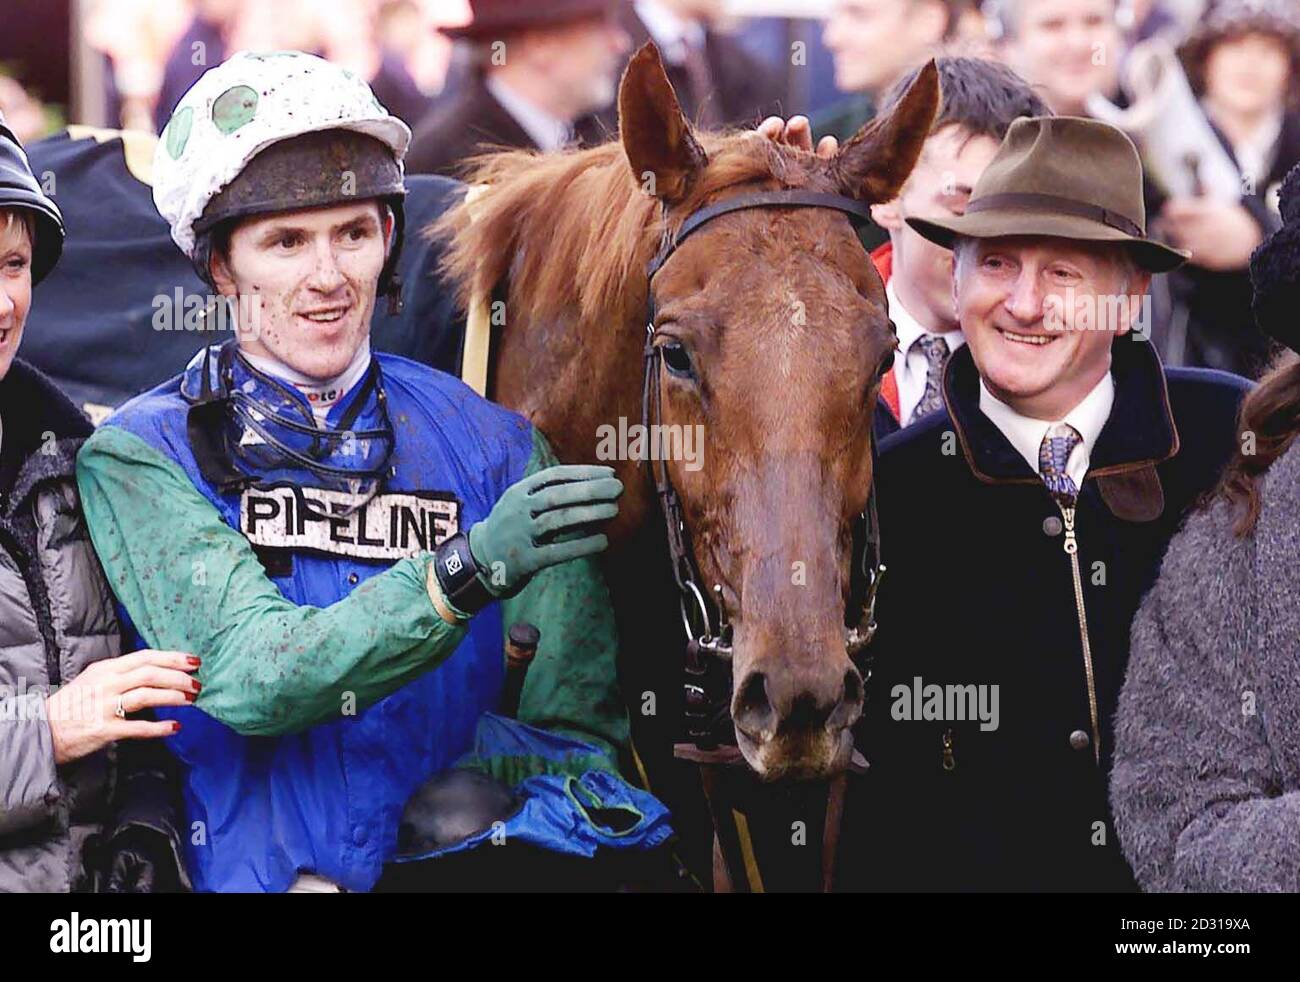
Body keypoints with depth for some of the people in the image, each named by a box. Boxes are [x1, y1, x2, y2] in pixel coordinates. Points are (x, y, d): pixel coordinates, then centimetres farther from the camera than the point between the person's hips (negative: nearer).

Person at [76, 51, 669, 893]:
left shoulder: (489, 444, 12)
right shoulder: (140, 460, 4)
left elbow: (577, 728, 7)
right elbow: (247, 677, -11)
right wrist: (466, 571, -23)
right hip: (249, 874, -2)